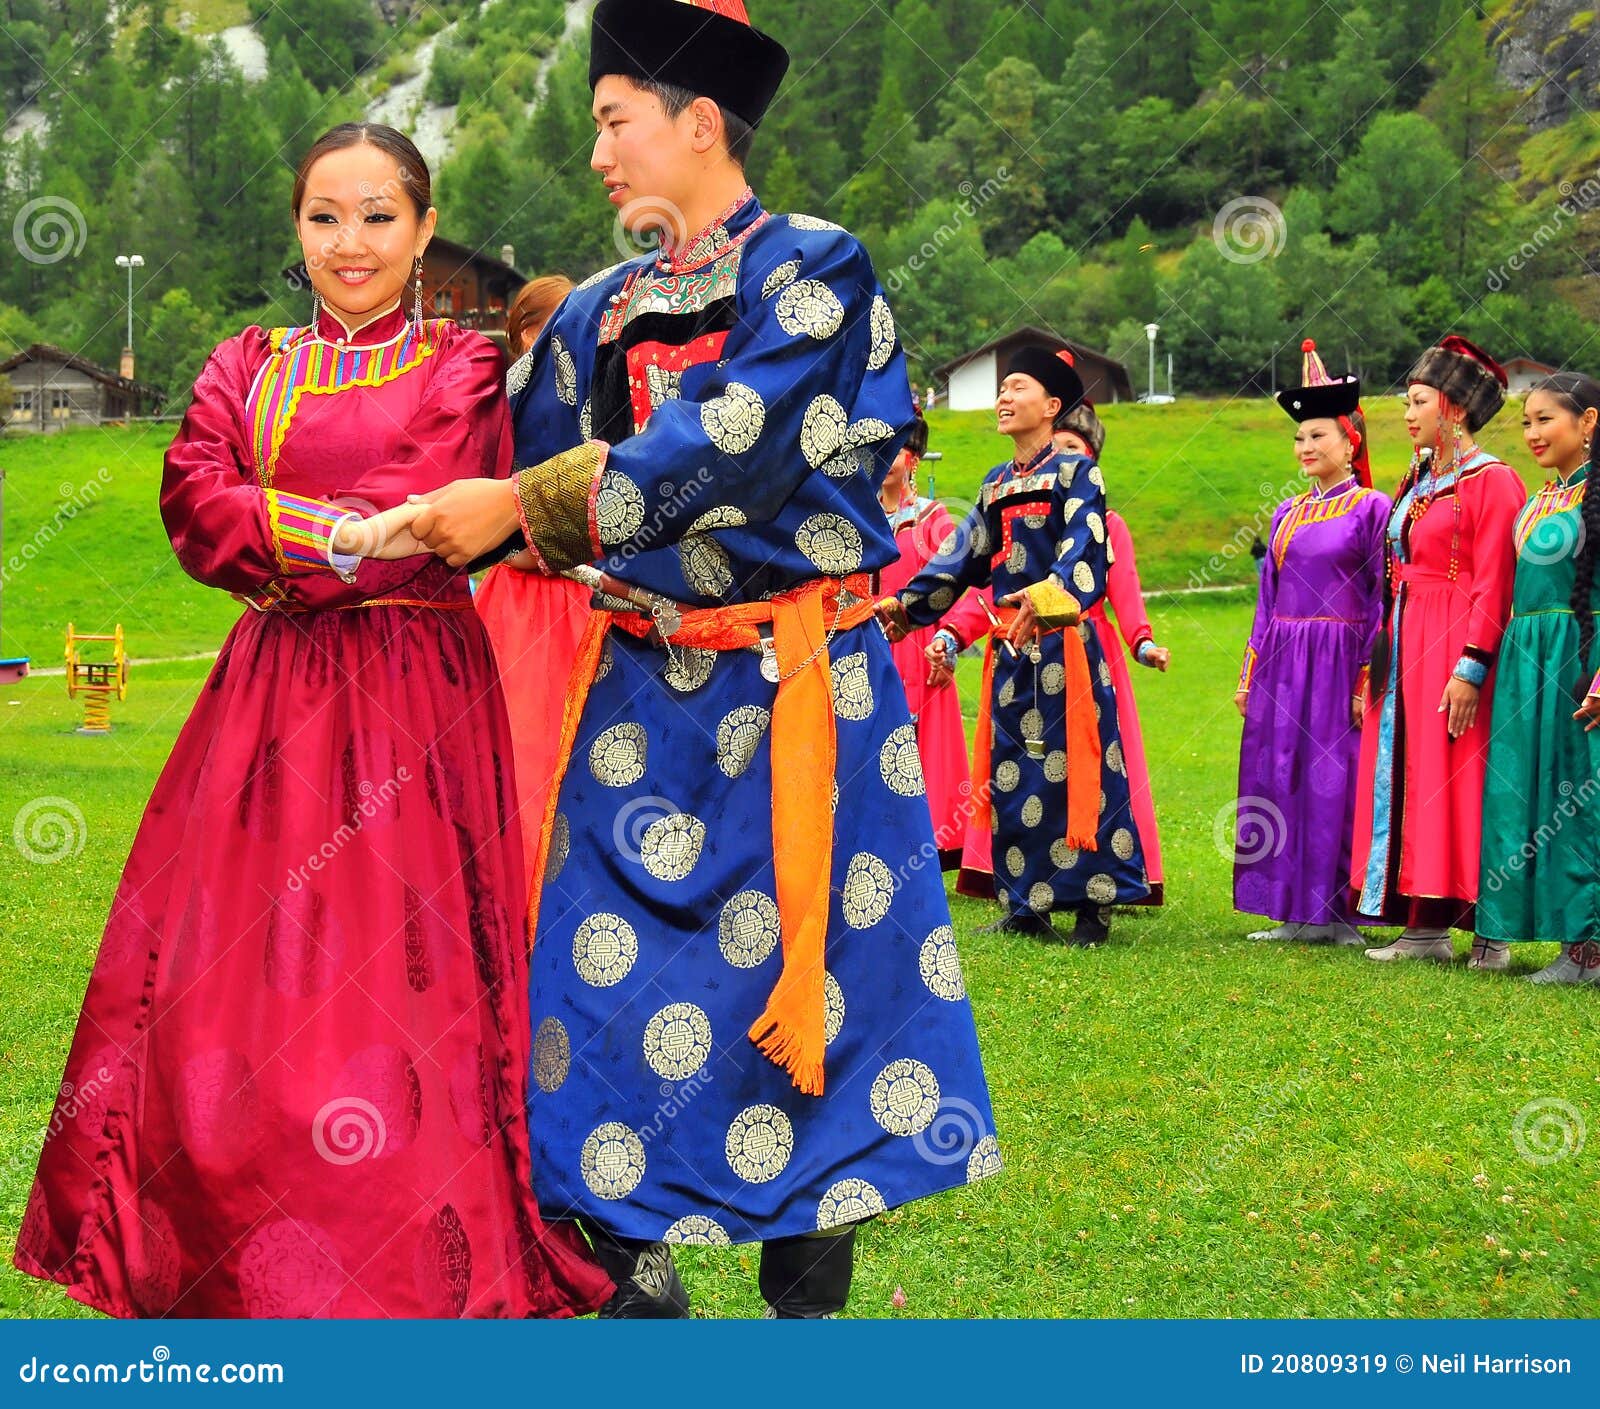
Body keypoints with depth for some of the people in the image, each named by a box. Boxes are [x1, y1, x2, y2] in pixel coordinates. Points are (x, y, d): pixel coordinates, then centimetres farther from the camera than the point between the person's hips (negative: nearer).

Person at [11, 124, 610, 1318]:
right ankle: (237, 1276, 10)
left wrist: (280, 536, -9)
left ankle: (416, 1284, 1)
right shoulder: (248, 367, 16)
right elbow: (194, 507, 0)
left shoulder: (460, 370, 5)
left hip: (413, 697, -4)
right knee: (235, 980, 1)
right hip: (270, 697, 4)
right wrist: (343, 535, -11)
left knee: (396, 975, -7)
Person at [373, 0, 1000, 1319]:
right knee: (609, 975, -2)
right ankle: (635, 1283, 9)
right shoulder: (599, 313, 13)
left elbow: (734, 452, -19)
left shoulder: (815, 271, -4)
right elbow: (528, 474, 13)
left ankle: (809, 1299, 10)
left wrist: (522, 504, -23)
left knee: (810, 977, -1)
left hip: (797, 696, -5)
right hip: (644, 700, 5)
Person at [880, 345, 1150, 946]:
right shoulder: (996, 485, 18)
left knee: (1074, 769, -7)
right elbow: (963, 558, 21)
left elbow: (1084, 553, -20)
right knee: (1013, 773, 6)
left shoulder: (1076, 473, -4)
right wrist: (907, 604, 13)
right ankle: (1028, 904, 12)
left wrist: (1048, 596, -37)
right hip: (1010, 648, 7)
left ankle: (1095, 903, -1)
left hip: (1063, 645, -7)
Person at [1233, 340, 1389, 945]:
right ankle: (1298, 912, 12)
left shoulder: (1372, 508, -3)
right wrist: (1249, 676, 13)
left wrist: (1369, 681, -13)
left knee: (1335, 782, -4)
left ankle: (1339, 912, 3)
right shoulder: (1287, 514, 14)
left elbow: (1384, 601, -6)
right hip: (1283, 665, 6)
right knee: (1280, 780, 5)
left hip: (1338, 662, -6)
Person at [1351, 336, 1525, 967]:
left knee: (1459, 784, -7)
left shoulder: (1491, 482, -10)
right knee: (1410, 779, 8)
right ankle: (1427, 927, 12)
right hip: (1406, 648, 9)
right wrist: (1380, 649, 11)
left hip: (1455, 647, -9)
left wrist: (1471, 667, -22)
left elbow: (1493, 585, -16)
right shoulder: (1418, 481, 16)